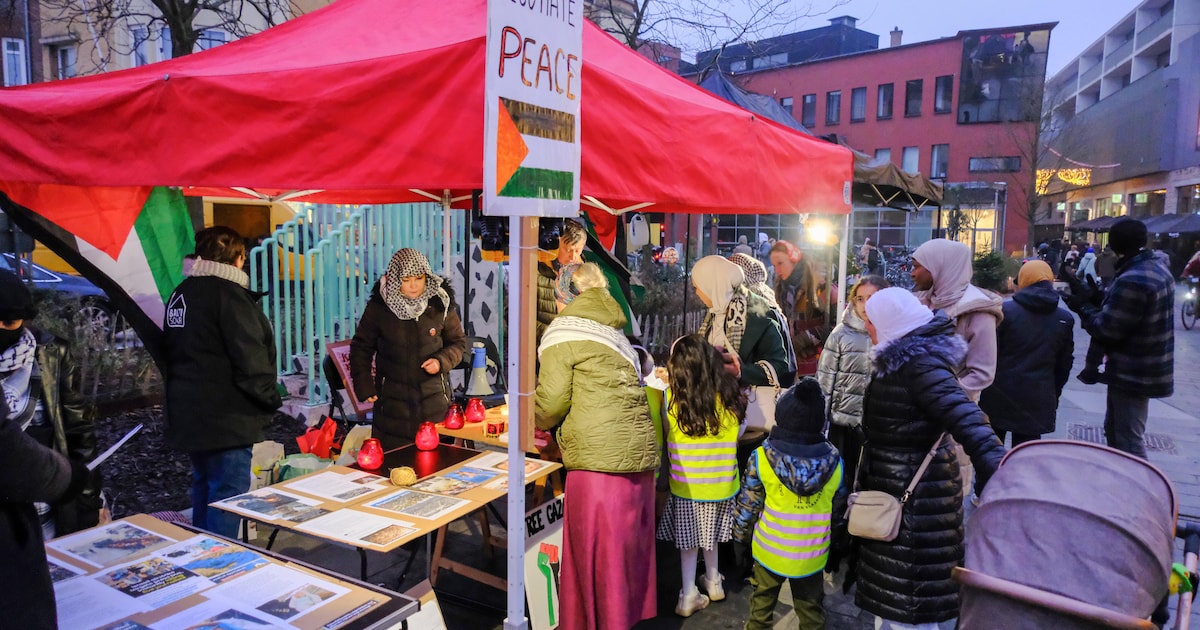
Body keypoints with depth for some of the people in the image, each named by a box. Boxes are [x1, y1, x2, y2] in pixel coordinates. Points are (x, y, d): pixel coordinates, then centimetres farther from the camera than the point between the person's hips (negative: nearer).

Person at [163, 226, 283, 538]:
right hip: (226, 419, -10)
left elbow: (171, 352, 18)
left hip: (188, 416, 10)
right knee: (227, 498, -3)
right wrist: (271, 399, -7)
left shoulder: (179, 294, 11)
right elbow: (250, 360, -20)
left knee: (205, 490, 22)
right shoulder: (228, 293, -17)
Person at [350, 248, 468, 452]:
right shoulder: (378, 307, -5)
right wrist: (364, 387, 0)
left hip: (434, 398, 1)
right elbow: (361, 347, 6)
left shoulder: (440, 305, -3)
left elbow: (458, 343, 8)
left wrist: (442, 361, -11)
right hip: (392, 400, -1)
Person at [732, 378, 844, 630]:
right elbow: (838, 507, 1)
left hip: (770, 550, -1)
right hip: (811, 553, 1)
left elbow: (747, 505, -10)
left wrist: (741, 534, 8)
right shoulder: (833, 460, -13)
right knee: (811, 608, 20)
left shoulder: (762, 458, -19)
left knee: (762, 600, 20)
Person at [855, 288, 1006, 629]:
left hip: (916, 494, -9)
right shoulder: (902, 358, 5)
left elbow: (967, 422, -34)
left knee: (910, 595, 4)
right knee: (894, 586, 23)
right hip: (897, 486, 9)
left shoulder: (920, 364, -24)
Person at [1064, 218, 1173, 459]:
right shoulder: (1158, 270, 8)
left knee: (1128, 441, -2)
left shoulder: (1132, 281, -26)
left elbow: (1106, 330, -23)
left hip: (1132, 374, -11)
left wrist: (1083, 307, -8)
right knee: (1114, 430, 23)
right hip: (1146, 369, 11)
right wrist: (1093, 296, 6)